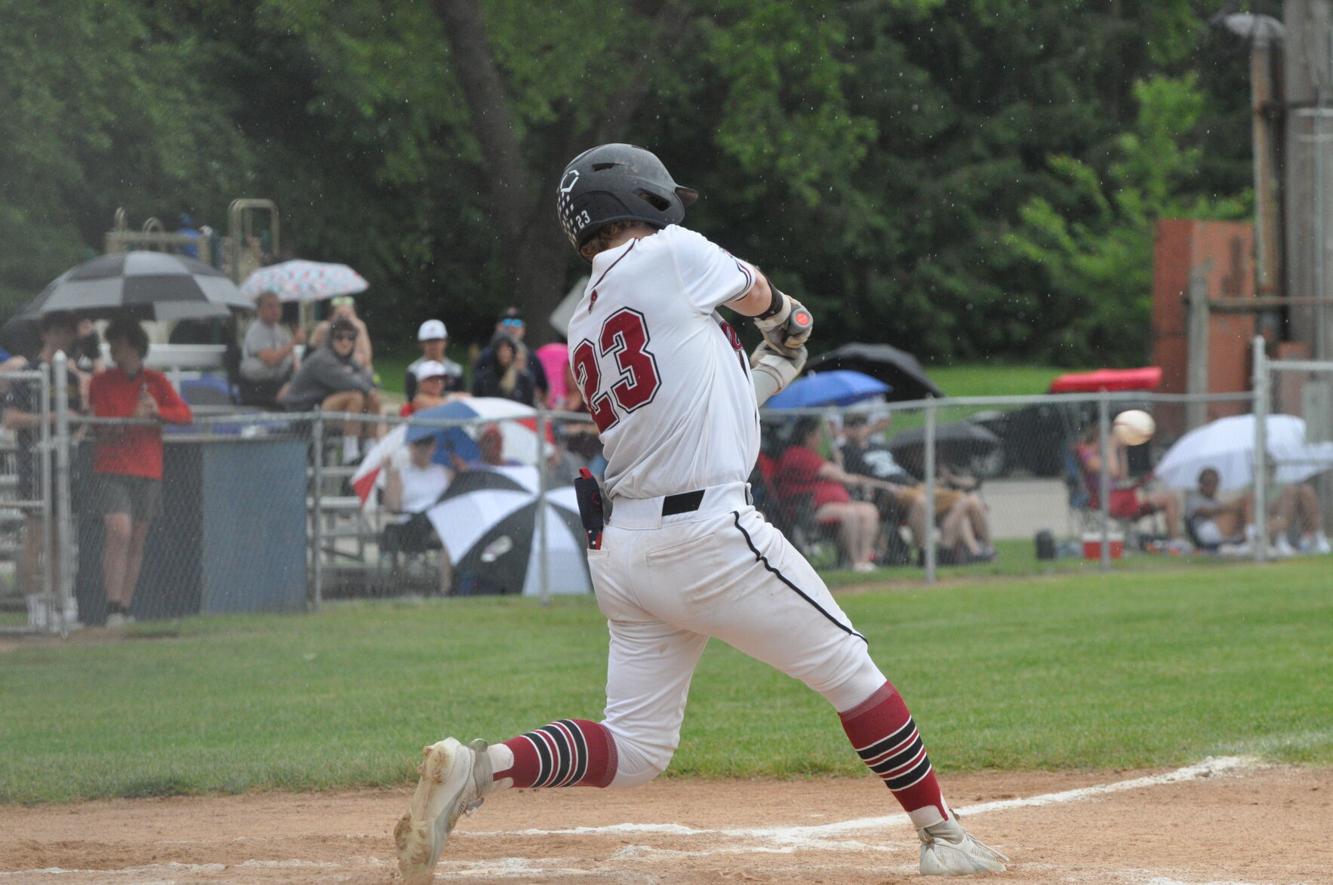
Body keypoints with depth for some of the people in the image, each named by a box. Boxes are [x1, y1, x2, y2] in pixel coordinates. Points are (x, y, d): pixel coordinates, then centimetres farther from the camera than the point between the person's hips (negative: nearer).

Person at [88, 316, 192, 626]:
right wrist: (133, 417, -17)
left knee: (137, 540, 7)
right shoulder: (101, 382, 5)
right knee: (119, 531, -19)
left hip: (148, 472, 3)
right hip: (111, 470, -3)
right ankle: (113, 609, -21)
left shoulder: (156, 381, 10)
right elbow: (101, 425, -5)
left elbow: (185, 414, 1)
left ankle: (125, 609, 14)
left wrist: (157, 412, -16)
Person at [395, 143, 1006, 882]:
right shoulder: (669, 254, -4)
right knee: (849, 669, 7)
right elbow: (755, 296, 16)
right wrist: (777, 312, 38)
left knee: (632, 750, 8)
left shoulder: (584, 331, 16)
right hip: (706, 532, -7)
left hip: (622, 544, 7)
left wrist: (769, 368, 32)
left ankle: (478, 769, -13)